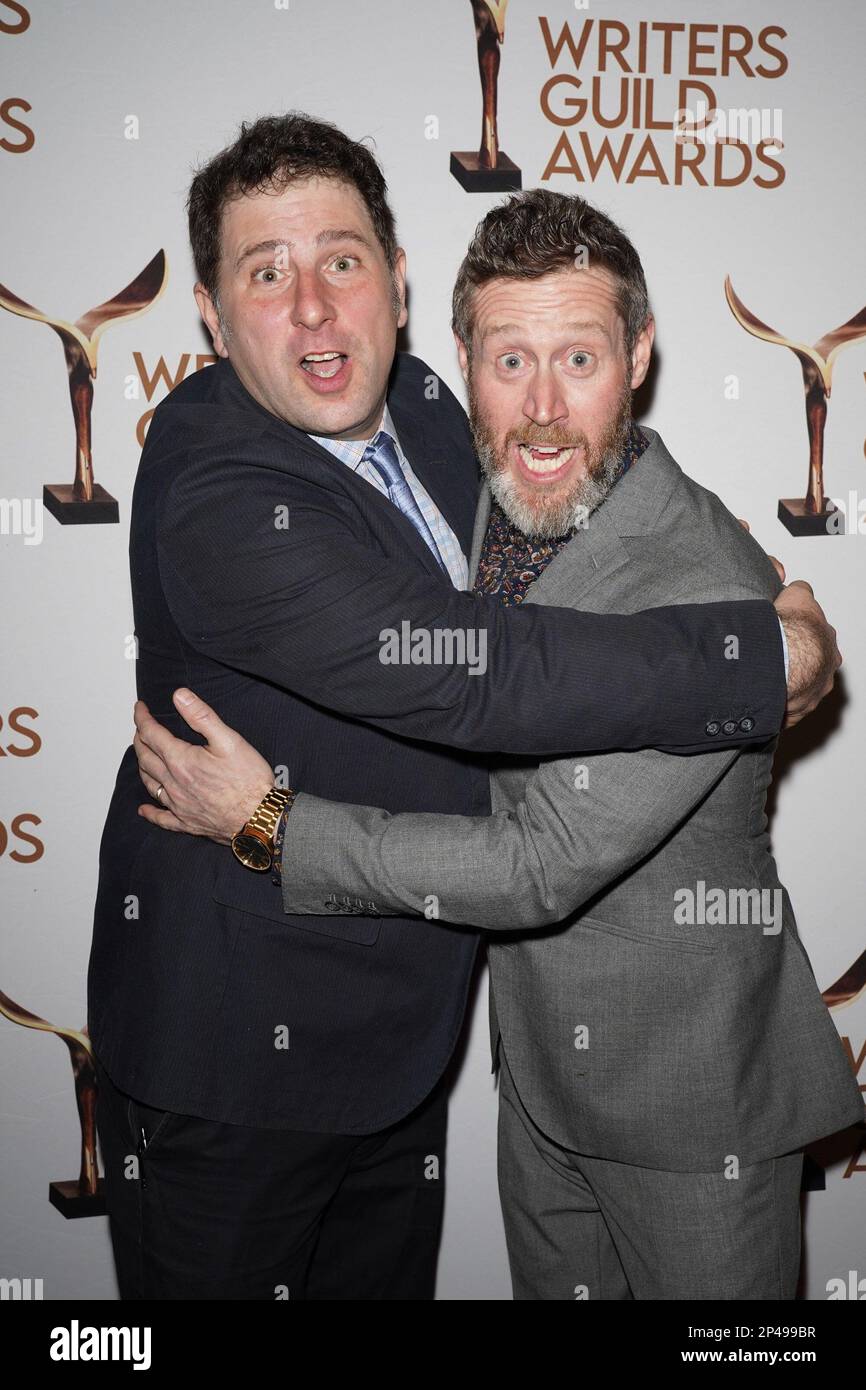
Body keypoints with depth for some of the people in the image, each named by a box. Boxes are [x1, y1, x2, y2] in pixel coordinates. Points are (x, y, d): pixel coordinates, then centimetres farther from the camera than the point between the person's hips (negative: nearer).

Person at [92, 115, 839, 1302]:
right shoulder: (215, 501, -28)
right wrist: (762, 659, -26)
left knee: (387, 1280, 24)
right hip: (234, 1063, -7)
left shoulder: (421, 405, -1)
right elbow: (462, 676, -36)